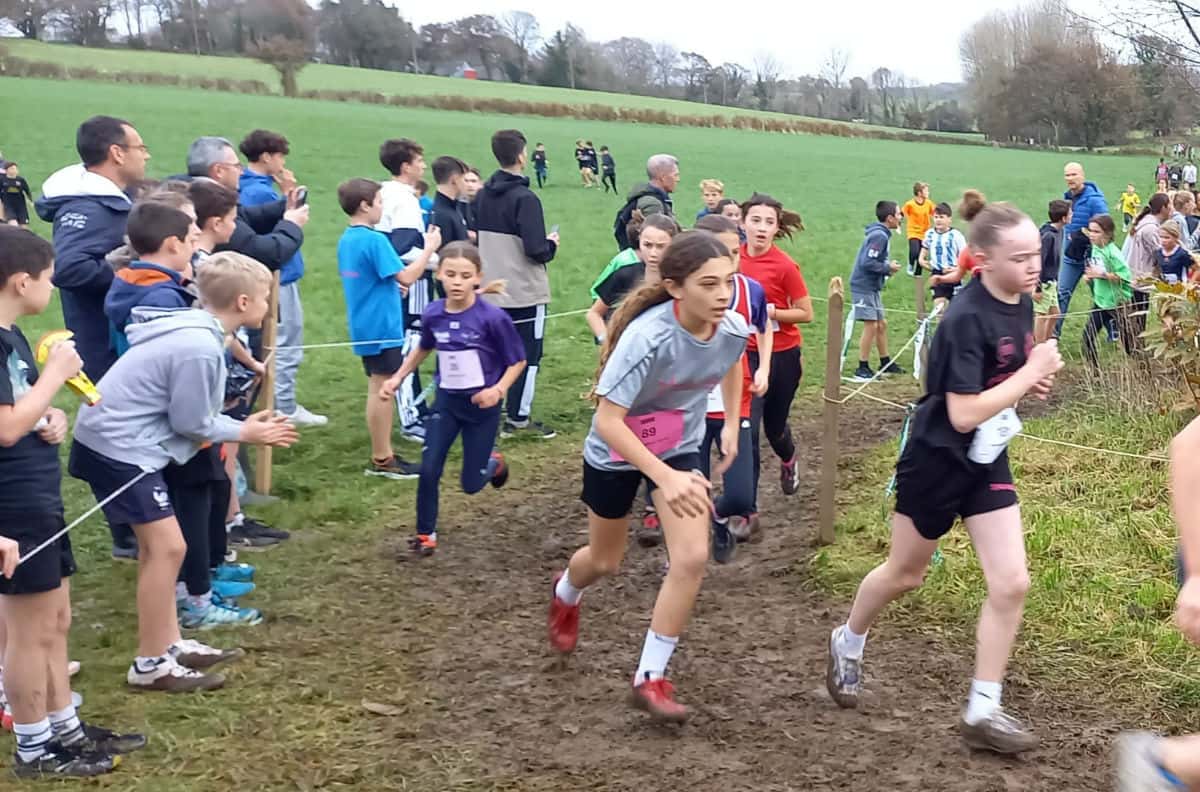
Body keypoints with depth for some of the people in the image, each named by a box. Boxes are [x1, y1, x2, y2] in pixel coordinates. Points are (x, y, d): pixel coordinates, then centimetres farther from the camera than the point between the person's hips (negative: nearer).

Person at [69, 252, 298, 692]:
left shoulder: (193, 330, 6)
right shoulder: (199, 347, -24)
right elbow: (192, 424, -15)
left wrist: (244, 425, 8)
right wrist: (244, 433, -1)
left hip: (118, 439, 11)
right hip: (118, 447, -11)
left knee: (157, 544, 16)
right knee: (168, 546, -7)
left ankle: (170, 645, 24)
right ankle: (151, 664, 2)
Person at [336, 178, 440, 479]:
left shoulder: (346, 240, 10)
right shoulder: (375, 240, -18)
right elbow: (406, 276, -20)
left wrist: (392, 282, 27)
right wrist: (429, 248, -11)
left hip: (364, 327, 9)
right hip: (383, 327, -9)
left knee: (378, 390, 14)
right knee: (382, 390, -3)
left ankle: (383, 454, 20)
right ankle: (381, 460, 2)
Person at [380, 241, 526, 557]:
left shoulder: (493, 317, -22)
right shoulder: (432, 314, -10)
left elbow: (517, 361, -10)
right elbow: (424, 348, 14)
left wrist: (499, 389, -24)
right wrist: (398, 377, 7)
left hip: (482, 407, -3)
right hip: (447, 402, 3)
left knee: (471, 484, 7)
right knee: (428, 471, -5)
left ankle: (494, 462, 42)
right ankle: (425, 533, 15)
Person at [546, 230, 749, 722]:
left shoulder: (733, 329, -19)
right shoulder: (648, 337, -37)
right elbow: (606, 420, -36)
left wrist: (731, 424, 6)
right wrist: (665, 478, -41)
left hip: (682, 447, 4)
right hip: (616, 452, -4)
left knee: (692, 559, -14)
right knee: (605, 562, 17)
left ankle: (650, 678, 2)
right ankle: (565, 594, 56)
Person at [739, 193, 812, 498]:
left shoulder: (785, 266, -16)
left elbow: (805, 313, -11)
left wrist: (769, 312, -20)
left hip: (782, 356, -2)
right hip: (746, 354, 2)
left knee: (774, 425, 16)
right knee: (746, 428, -7)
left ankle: (788, 461, 52)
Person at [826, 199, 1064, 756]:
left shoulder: (1021, 303, -1)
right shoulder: (966, 319, -26)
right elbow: (963, 414, -29)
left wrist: (1036, 378, -4)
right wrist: (1032, 372, -24)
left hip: (987, 463, 7)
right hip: (938, 461, -7)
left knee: (1011, 584, -2)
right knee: (905, 574, 14)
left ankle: (982, 711, 8)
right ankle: (847, 644, 43)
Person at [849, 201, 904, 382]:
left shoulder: (880, 234, 13)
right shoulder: (879, 236, -18)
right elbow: (867, 262, -25)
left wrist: (888, 265, 3)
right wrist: (888, 268, -14)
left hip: (872, 287, 10)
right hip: (864, 287, -10)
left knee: (882, 324, 15)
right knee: (871, 325, -9)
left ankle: (886, 363, 26)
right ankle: (862, 369, -4)